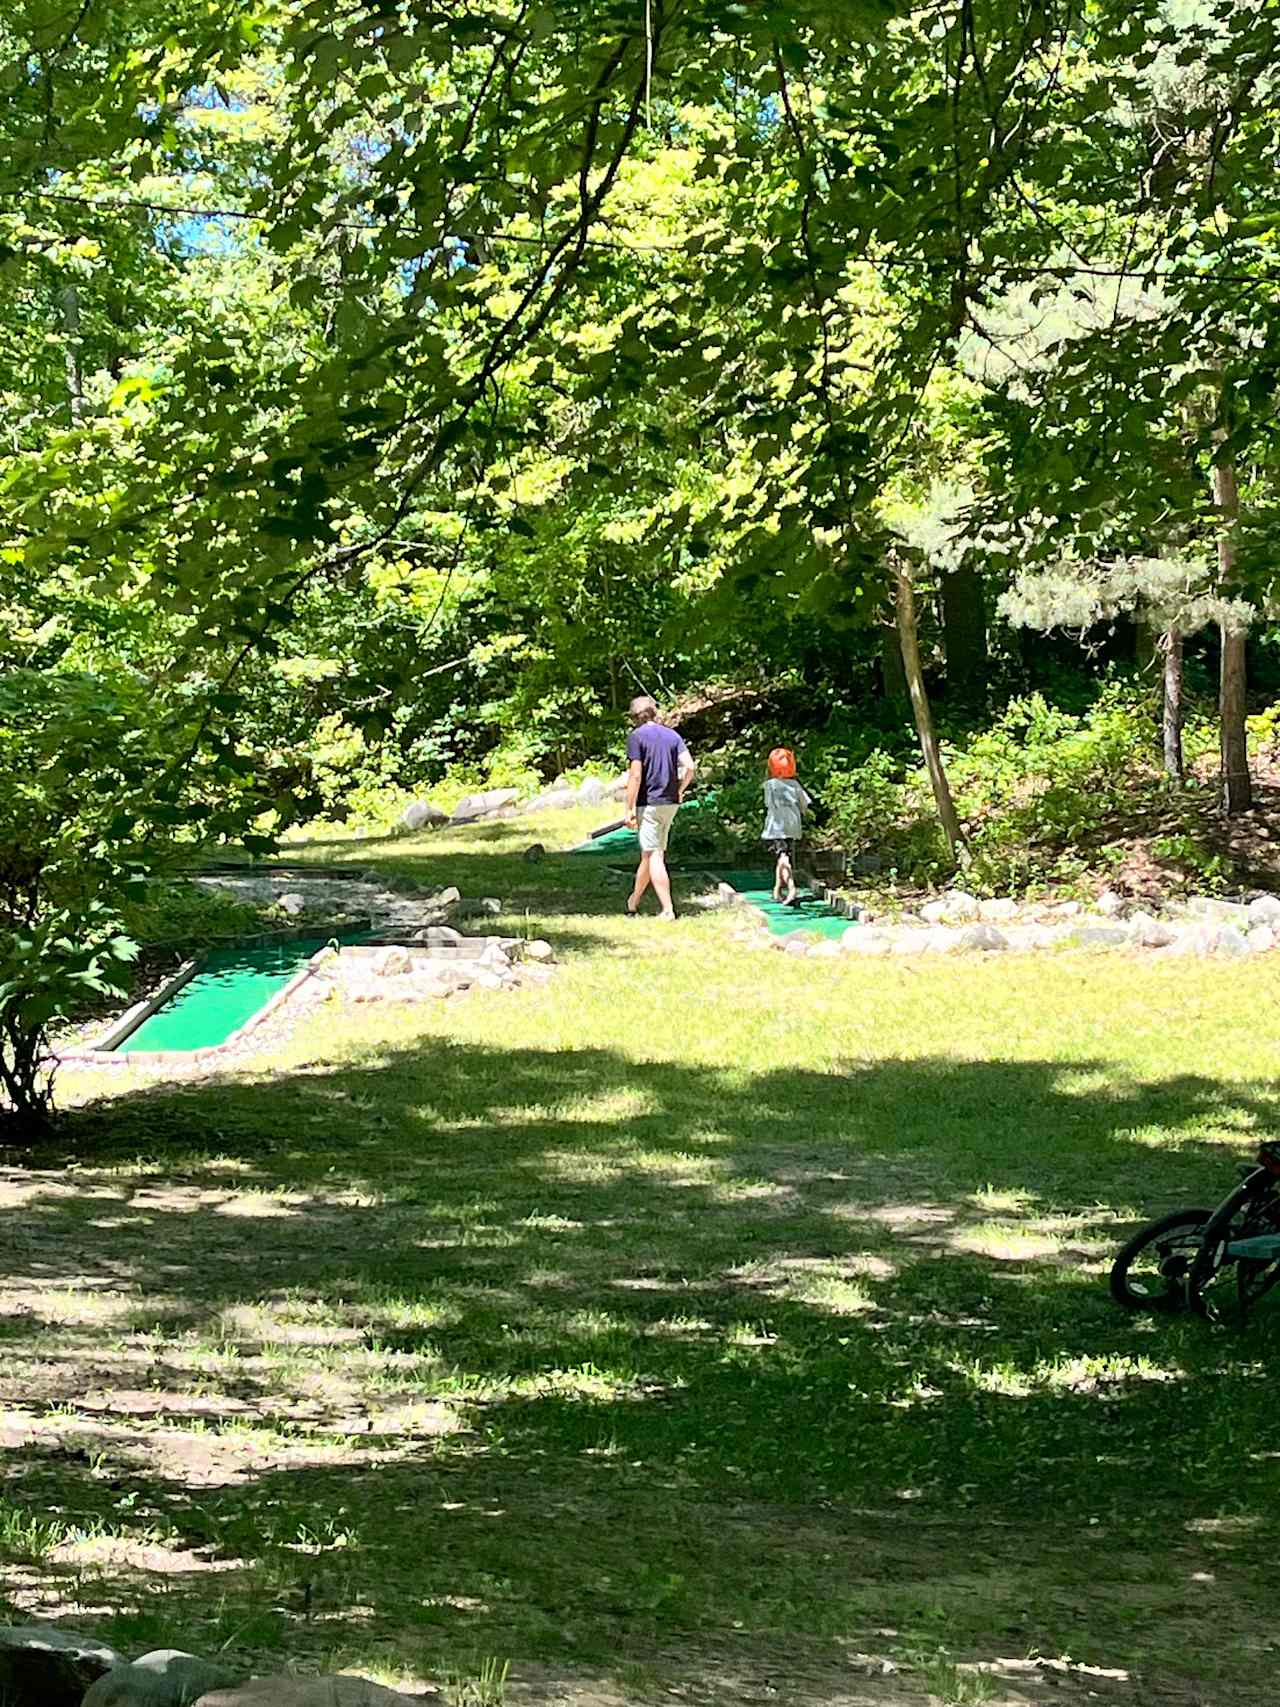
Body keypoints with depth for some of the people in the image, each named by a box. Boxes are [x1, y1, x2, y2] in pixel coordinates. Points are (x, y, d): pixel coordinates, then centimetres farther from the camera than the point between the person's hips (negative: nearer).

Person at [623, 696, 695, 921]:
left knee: (653, 856, -3)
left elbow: (635, 775, -14)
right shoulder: (673, 735, 8)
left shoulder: (636, 737, -8)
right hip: (670, 803, 6)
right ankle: (633, 902, 34)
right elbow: (690, 766, -2)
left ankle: (668, 910, -8)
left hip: (648, 803, -6)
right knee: (651, 853, 17)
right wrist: (679, 791, 13)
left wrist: (629, 809, -11)